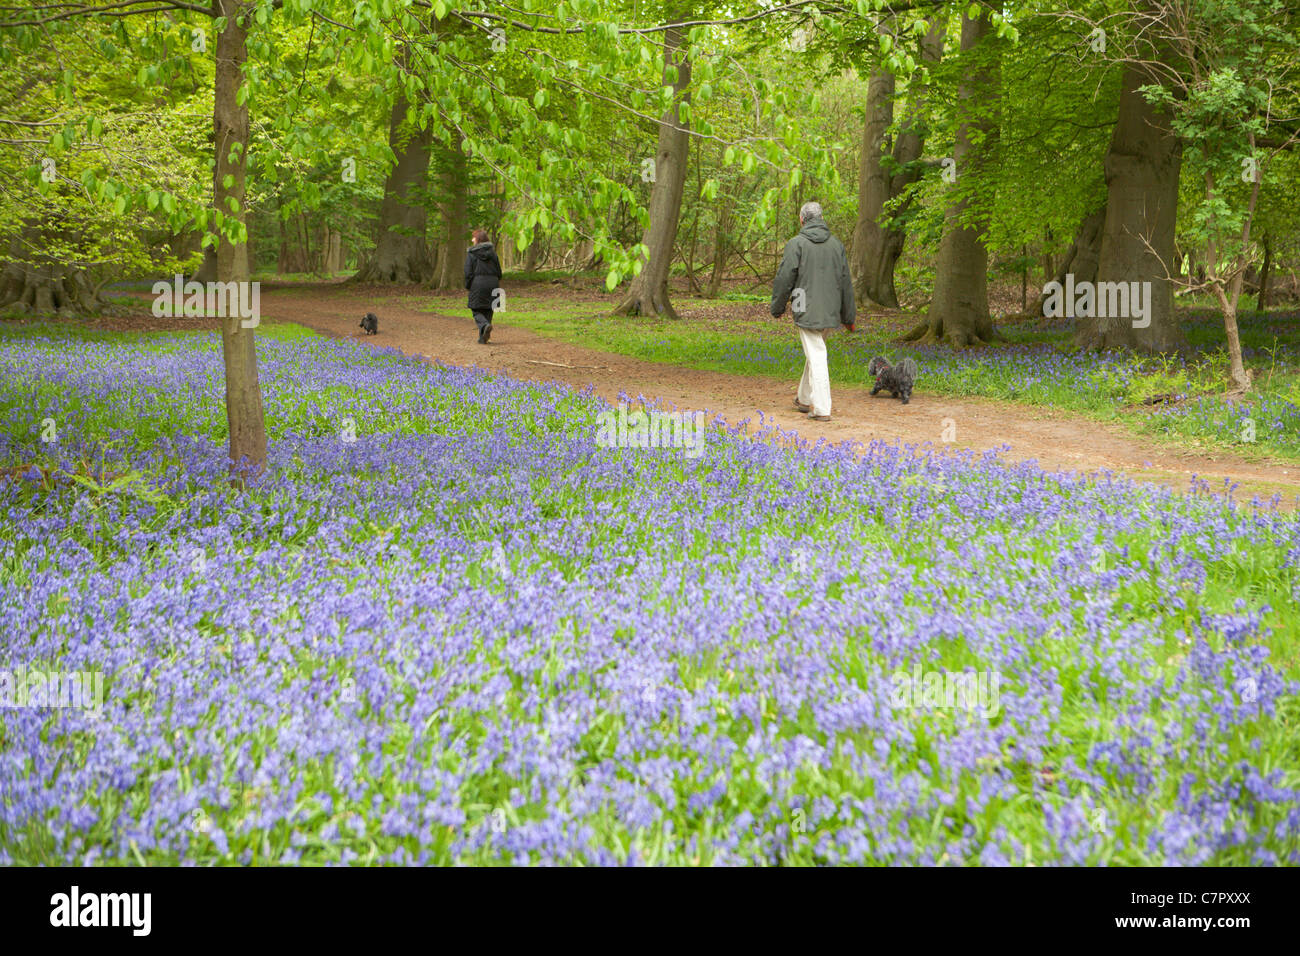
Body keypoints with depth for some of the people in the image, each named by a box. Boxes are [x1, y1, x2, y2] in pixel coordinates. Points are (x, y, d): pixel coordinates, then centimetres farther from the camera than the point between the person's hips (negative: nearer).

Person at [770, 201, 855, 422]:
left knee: (816, 357, -6)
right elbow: (846, 282, 11)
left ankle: (821, 409, -9)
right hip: (830, 311, 5)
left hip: (806, 311, -5)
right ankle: (805, 399, 33)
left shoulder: (796, 244, -8)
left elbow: (784, 278, -8)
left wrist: (777, 307, 6)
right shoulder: (836, 244, 8)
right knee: (815, 353, 21)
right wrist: (849, 315, 18)